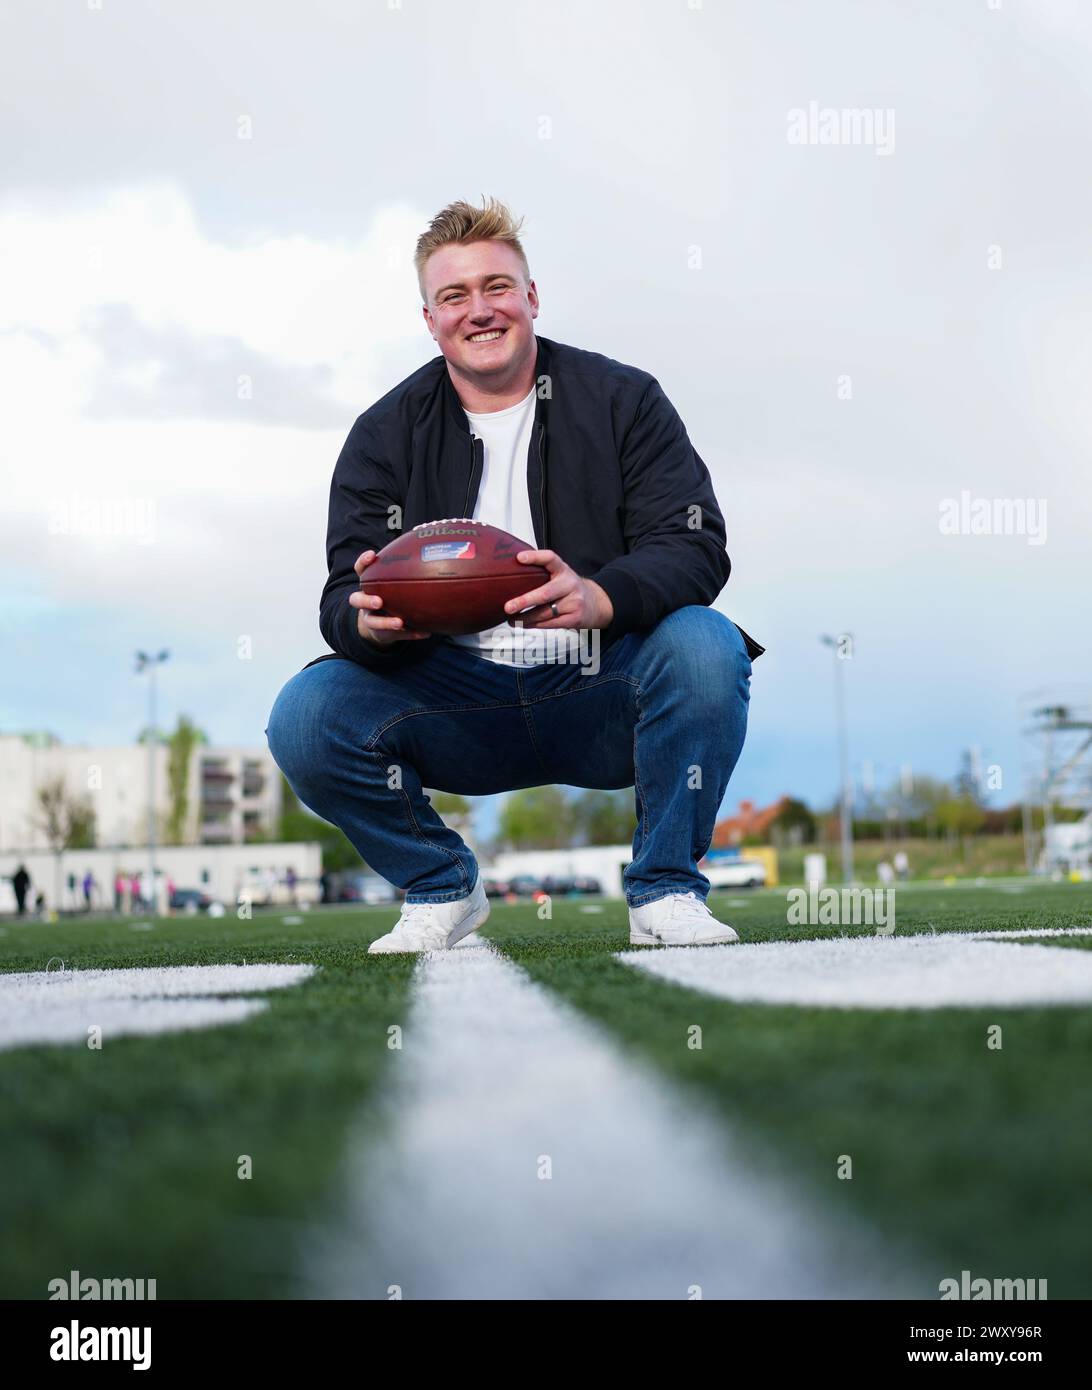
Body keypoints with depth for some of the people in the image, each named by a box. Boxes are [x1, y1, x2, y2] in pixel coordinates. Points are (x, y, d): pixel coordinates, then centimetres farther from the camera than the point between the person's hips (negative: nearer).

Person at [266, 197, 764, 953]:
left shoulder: (622, 400, 0)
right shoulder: (386, 433, 5)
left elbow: (695, 549, -11)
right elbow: (346, 598, -2)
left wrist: (600, 599, -34)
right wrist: (368, 620, -29)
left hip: (601, 694, -1)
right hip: (460, 706, 2)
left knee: (705, 647, -32)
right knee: (305, 719, -23)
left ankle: (666, 890, -9)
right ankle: (442, 889, 4)